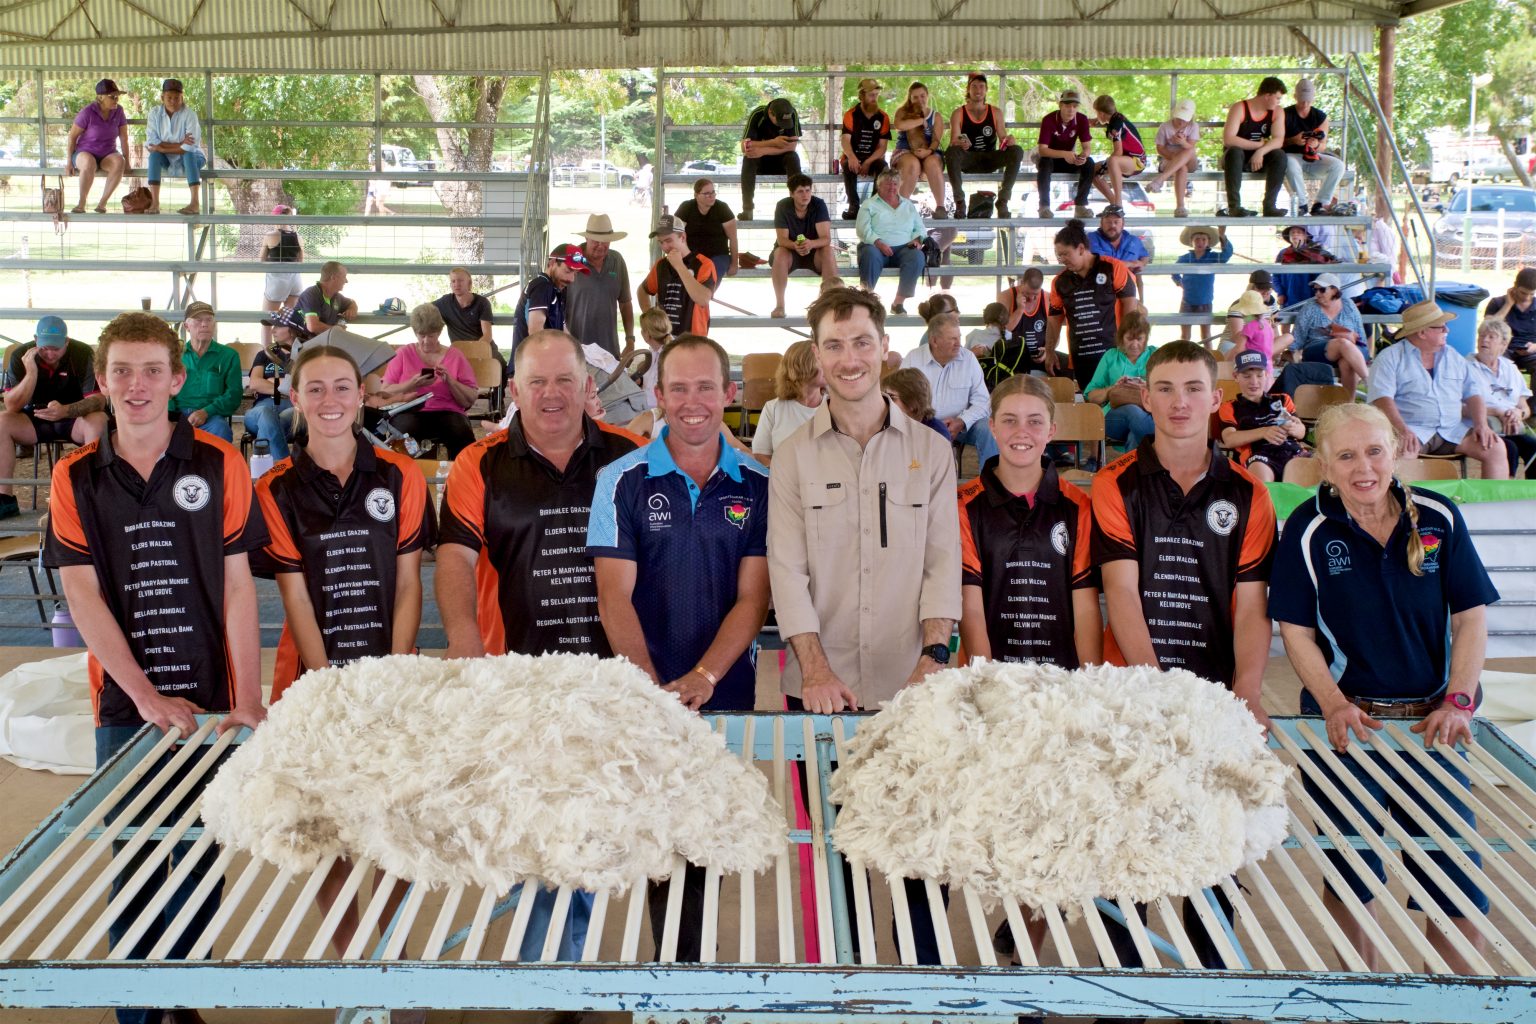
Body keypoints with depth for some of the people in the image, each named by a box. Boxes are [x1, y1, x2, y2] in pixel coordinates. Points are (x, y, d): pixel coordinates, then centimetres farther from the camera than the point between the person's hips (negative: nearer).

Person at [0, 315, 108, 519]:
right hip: (35, 418, 3)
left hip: (75, 419, -2)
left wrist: (65, 410, -41)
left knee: (98, 421, -34)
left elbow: (99, 399, -22)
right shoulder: (20, 356, -9)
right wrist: (31, 373, -28)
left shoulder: (83, 355, -15)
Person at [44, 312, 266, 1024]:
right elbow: (81, 594, -2)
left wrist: (247, 697, -10)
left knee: (199, 856, 7)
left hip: (208, 700, -1)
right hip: (123, 704, 1)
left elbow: (237, 584, -3)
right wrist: (145, 694, -9)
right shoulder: (75, 477, 2)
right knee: (132, 860, 8)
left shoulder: (219, 464, -1)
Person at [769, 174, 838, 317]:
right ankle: (779, 305, -28)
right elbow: (781, 239, -18)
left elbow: (826, 239, -22)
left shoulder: (819, 204, -15)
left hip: (814, 252, 0)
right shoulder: (783, 206, -16)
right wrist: (795, 245, -41)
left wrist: (811, 244, -44)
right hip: (790, 250, 0)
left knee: (828, 251, -30)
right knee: (780, 253, -33)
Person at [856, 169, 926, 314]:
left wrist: (917, 239, -2)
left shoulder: (908, 205, 26)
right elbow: (864, 230, -1)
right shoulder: (869, 205, 13)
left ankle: (899, 301, -30)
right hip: (876, 247, -3)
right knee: (870, 253, -39)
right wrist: (878, 243, -18)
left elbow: (920, 228, 21)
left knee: (917, 256, -32)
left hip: (903, 248, 3)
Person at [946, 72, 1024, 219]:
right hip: (968, 160, -2)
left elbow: (1002, 139, 5)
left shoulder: (996, 112, 10)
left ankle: (1002, 201, -23)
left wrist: (1008, 141, -20)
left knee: (1017, 151, -25)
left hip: (990, 160, 2)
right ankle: (959, 202, -29)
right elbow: (953, 142, -7)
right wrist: (959, 144, -32)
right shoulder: (958, 113, 3)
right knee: (951, 152, -35)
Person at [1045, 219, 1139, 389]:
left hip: (1112, 355, -4)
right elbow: (1054, 319, 16)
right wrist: (1049, 353, 11)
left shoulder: (1113, 269, -4)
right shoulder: (1060, 281, 8)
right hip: (1079, 360, 4)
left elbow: (1130, 305, -3)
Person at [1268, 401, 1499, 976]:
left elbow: (1472, 617, 2)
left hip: (1430, 720, 2)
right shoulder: (1309, 529, -6)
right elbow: (1296, 630, -4)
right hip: (1347, 722, -1)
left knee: (1456, 870, 1)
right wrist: (1333, 703, -15)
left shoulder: (1438, 517, -1)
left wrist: (1458, 701, -8)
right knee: (1352, 870, 5)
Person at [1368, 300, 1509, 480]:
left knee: (1495, 447, -16)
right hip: (1413, 431, -5)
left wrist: (1482, 425, -2)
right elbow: (1382, 398, -11)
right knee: (1401, 450, -38)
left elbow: (1473, 394, 18)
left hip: (1453, 431, 5)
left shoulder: (1453, 358, 20)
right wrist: (1402, 430, -26)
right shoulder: (1390, 357, 2)